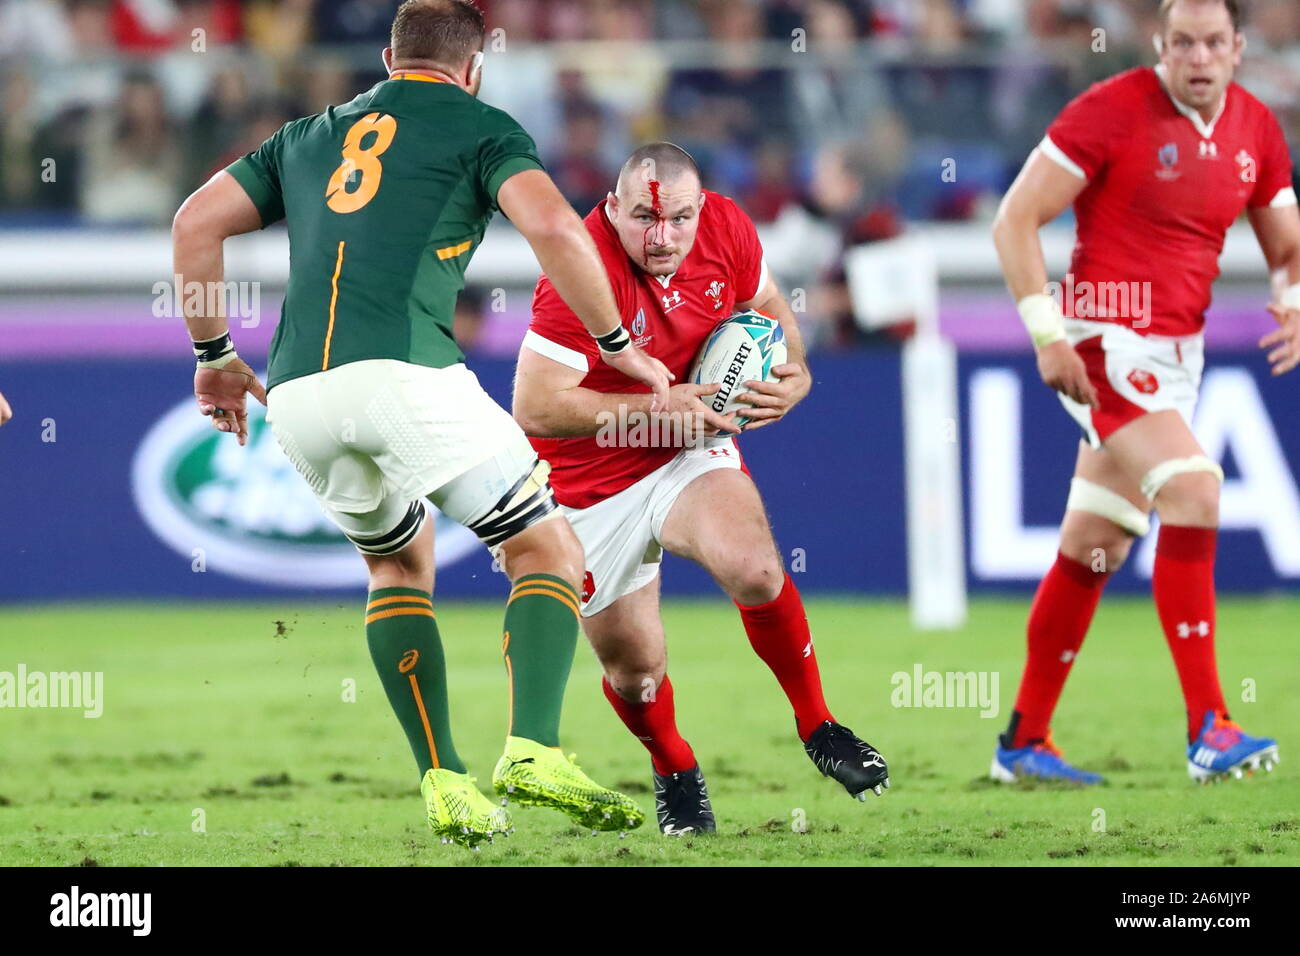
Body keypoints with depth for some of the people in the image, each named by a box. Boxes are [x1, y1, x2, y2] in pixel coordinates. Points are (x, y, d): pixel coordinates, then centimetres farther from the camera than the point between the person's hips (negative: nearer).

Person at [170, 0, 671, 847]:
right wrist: (617, 345, 5)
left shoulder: (310, 135, 27)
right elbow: (553, 225, -5)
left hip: (299, 396, 5)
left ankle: (443, 780, 13)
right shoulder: (480, 127, 12)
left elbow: (195, 222, 21)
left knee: (401, 557, 28)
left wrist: (214, 354, 28)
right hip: (407, 372, -5)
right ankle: (534, 751, -16)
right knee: (551, 551, 8)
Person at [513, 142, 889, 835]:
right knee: (633, 666, 5)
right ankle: (673, 771, 38)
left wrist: (794, 375, -9)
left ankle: (816, 726, -4)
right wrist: (656, 407, -31)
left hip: (691, 451, 3)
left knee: (756, 571, -26)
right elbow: (535, 407, -29)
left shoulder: (727, 227, -11)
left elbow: (766, 308, 11)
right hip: (593, 486, -2)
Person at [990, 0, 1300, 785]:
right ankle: (1208, 726, -25)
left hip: (1178, 357, 7)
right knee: (1194, 491, -24)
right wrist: (1048, 333, -16)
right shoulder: (1113, 110, -13)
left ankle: (1024, 742, 21)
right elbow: (1016, 220, -11)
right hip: (1107, 343, -7)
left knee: (1094, 551, 11)